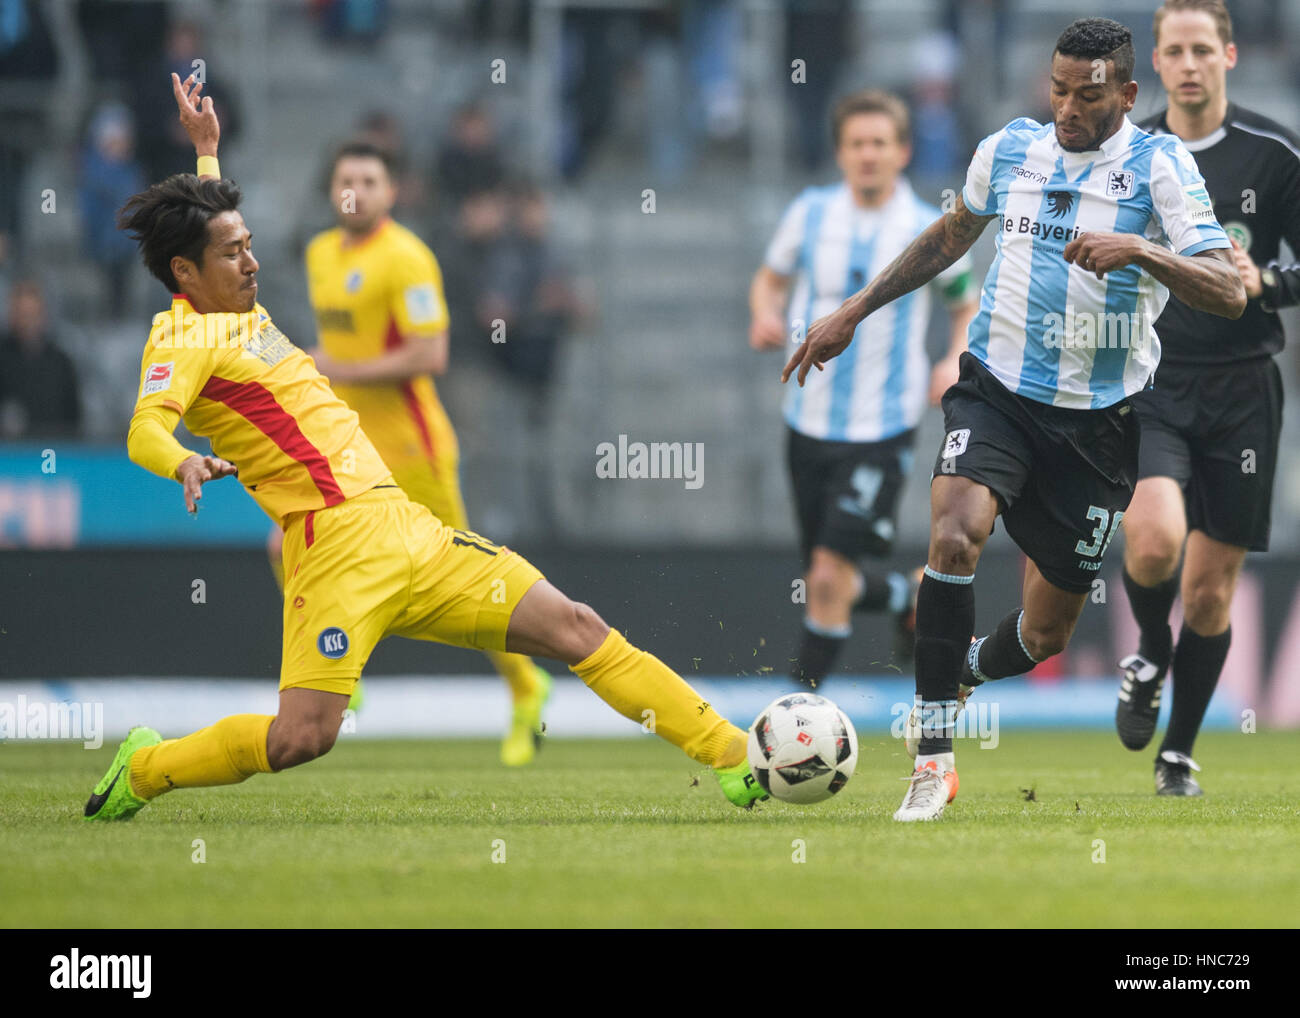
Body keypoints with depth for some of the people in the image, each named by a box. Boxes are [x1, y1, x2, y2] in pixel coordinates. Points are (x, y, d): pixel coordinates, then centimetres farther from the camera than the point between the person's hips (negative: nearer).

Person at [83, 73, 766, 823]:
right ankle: (142, 771, 7)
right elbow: (145, 427, -23)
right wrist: (183, 464, -45)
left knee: (574, 628, 0)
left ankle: (735, 760, 2)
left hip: (408, 530, 8)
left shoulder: (242, 316, 20)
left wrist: (208, 150, 47)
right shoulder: (183, 338, -5)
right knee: (302, 735, -20)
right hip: (338, 542, -8)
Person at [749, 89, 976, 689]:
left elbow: (967, 306, 10)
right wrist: (766, 315, -8)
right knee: (825, 583, 11)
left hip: (882, 431, -3)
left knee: (830, 577, -14)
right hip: (809, 421, 4)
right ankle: (908, 597, 44)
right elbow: (770, 278, 14)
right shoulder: (810, 213, 0)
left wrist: (956, 362, -9)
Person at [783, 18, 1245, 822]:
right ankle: (934, 756, -23)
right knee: (956, 532, -29)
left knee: (1048, 630, 8)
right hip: (998, 391, 1)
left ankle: (969, 678, 44)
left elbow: (1228, 293, -16)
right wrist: (853, 313, 23)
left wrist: (1140, 251, -32)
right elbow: (949, 237, 24)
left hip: (1099, 418, -1)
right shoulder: (1009, 150, 4)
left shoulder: (1160, 166, -8)